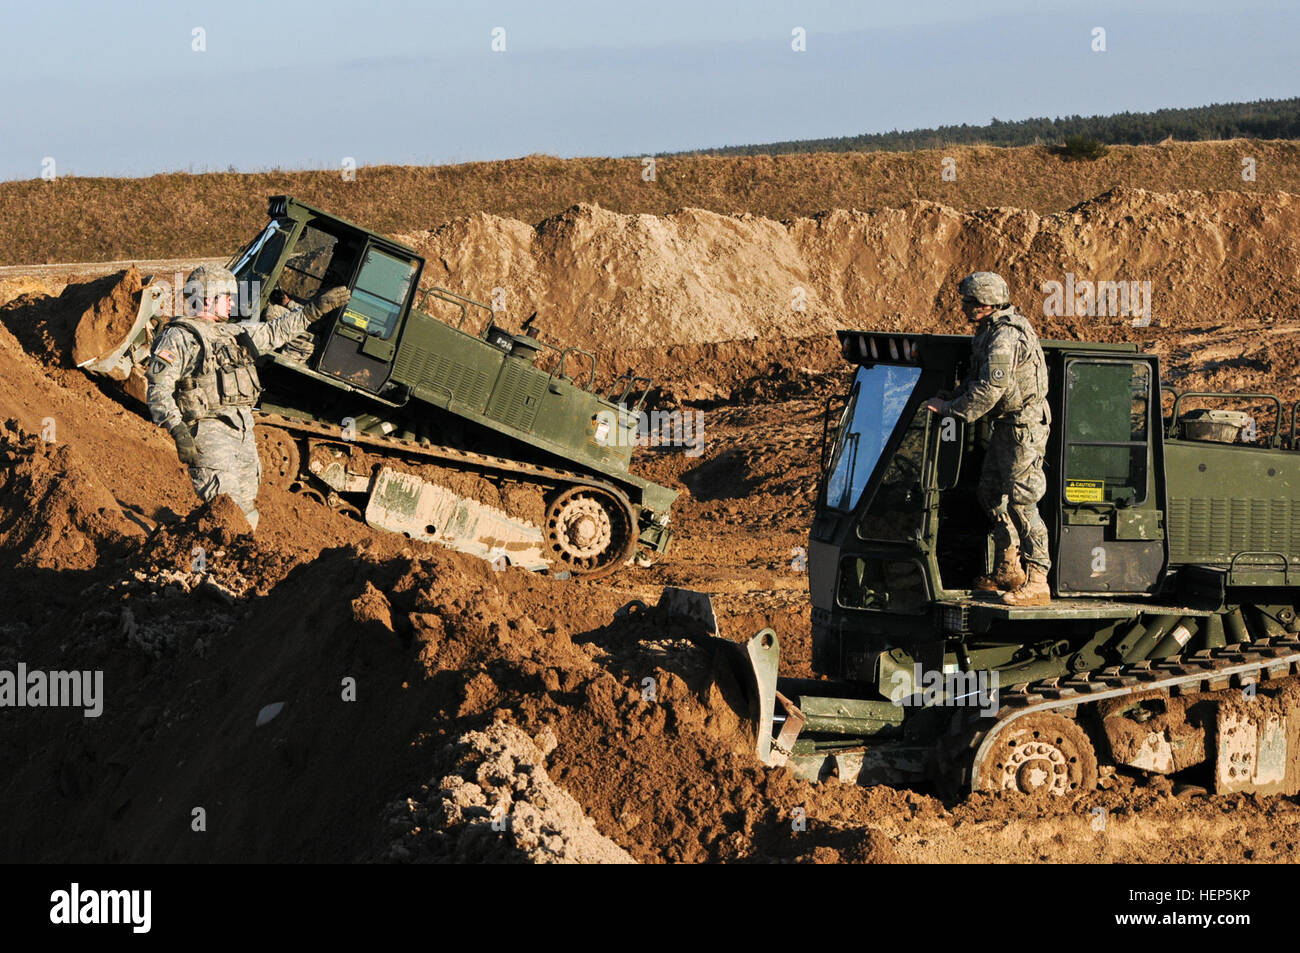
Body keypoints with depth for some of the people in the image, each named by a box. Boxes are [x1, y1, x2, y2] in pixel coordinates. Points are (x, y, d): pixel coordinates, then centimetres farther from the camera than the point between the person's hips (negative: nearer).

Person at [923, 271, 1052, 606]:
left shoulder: (1005, 338, -21)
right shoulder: (991, 332, 12)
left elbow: (989, 390, -25)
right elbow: (978, 379, 20)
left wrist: (950, 409, -17)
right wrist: (950, 398, 6)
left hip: (1023, 426, -11)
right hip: (1006, 427, 11)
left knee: (1020, 502, -12)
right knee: (991, 493, 16)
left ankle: (1037, 582, -12)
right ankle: (1007, 572, 24)